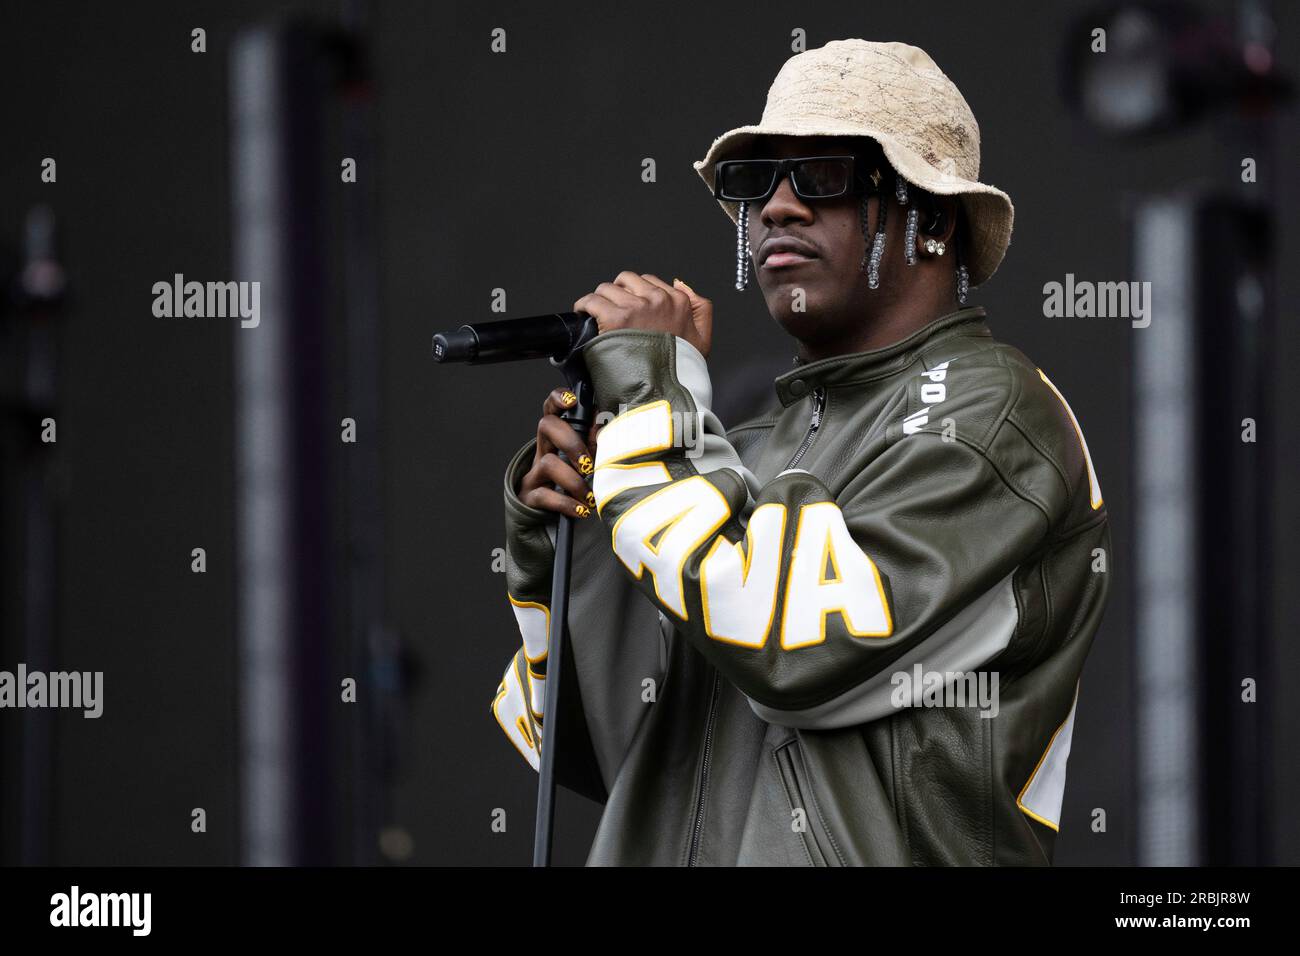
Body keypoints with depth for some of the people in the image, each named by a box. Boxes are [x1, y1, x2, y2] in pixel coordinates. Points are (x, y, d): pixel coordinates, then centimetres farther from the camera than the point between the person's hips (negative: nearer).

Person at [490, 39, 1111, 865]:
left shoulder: (989, 417, -3)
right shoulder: (760, 448, 17)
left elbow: (799, 643, -17)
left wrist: (656, 393, -8)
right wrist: (554, 545, 2)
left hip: (873, 849, -5)